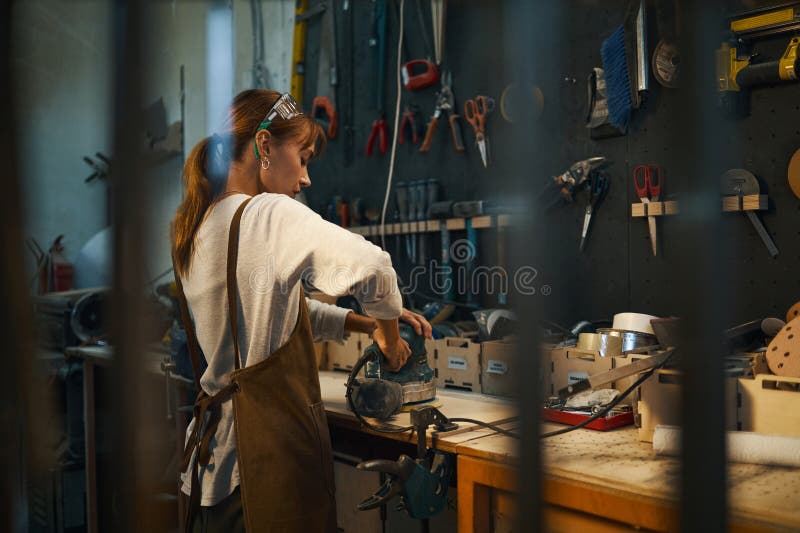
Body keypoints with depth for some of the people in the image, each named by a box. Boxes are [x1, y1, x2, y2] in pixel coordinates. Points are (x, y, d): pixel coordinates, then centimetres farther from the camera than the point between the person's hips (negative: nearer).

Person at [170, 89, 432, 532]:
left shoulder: (195, 226, 10)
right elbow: (372, 267, -28)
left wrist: (366, 323, 9)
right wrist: (390, 335, -9)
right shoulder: (269, 214, -17)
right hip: (269, 447, -8)